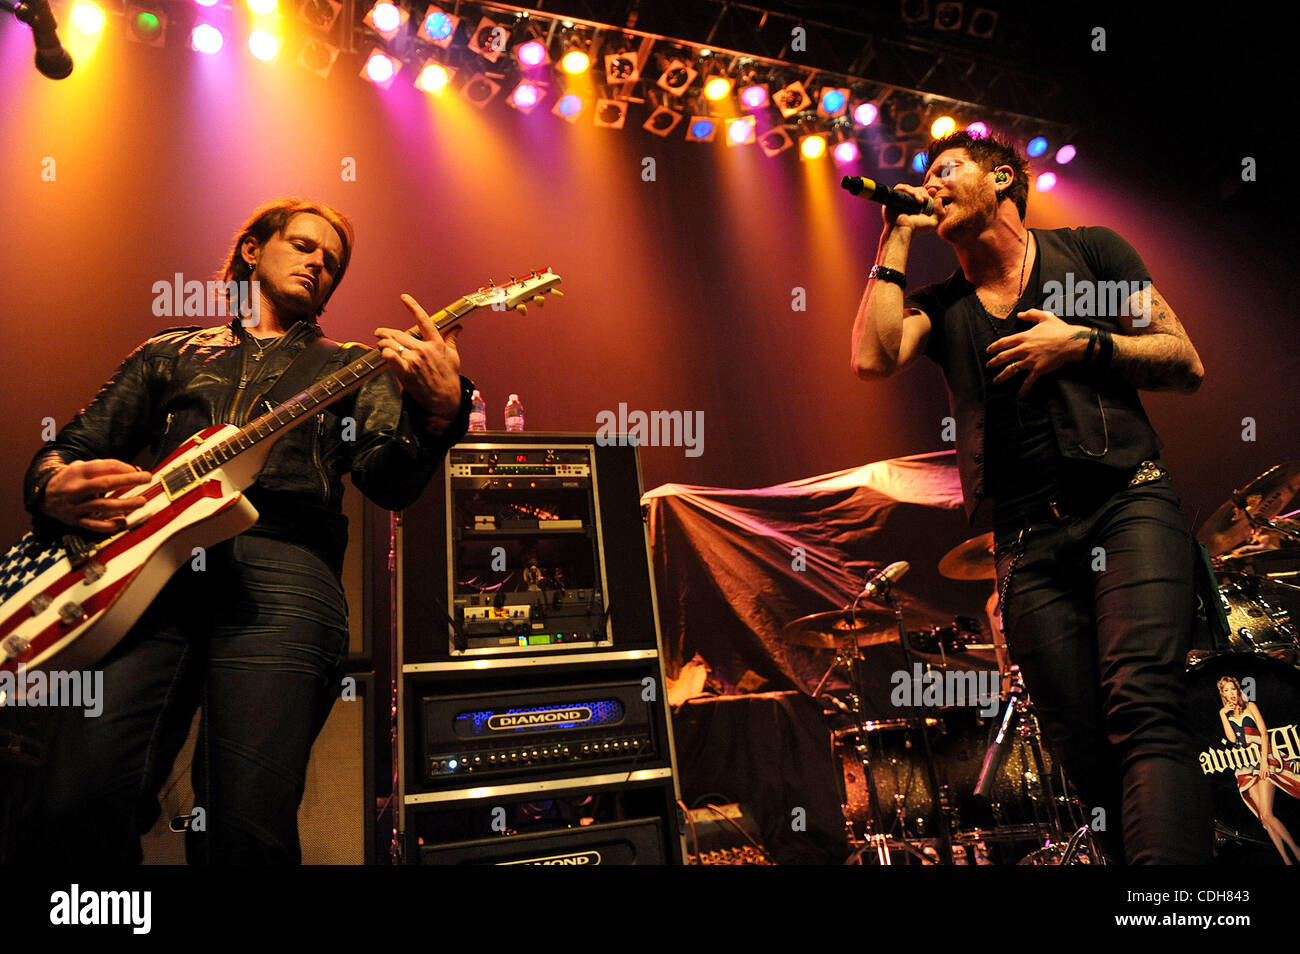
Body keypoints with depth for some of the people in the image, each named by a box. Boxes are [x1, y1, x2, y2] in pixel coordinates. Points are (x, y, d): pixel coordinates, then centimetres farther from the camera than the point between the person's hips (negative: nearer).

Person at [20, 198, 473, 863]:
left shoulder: (352, 367, 24)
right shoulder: (169, 353, 30)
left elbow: (388, 481, 6)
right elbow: (69, 448, 26)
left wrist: (439, 411, -16)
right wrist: (54, 489, 0)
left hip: (282, 565, -1)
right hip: (148, 559, 2)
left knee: (248, 826, -20)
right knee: (79, 802, -20)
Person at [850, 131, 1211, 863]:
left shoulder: (1089, 251, 16)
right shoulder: (942, 305, 20)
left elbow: (1188, 365, 12)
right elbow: (874, 358, -3)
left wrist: (1084, 342, -5)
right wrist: (899, 235, 7)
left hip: (1127, 503, -2)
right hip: (1028, 542, 2)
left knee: (1143, 710, -23)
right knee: (1084, 748, -2)